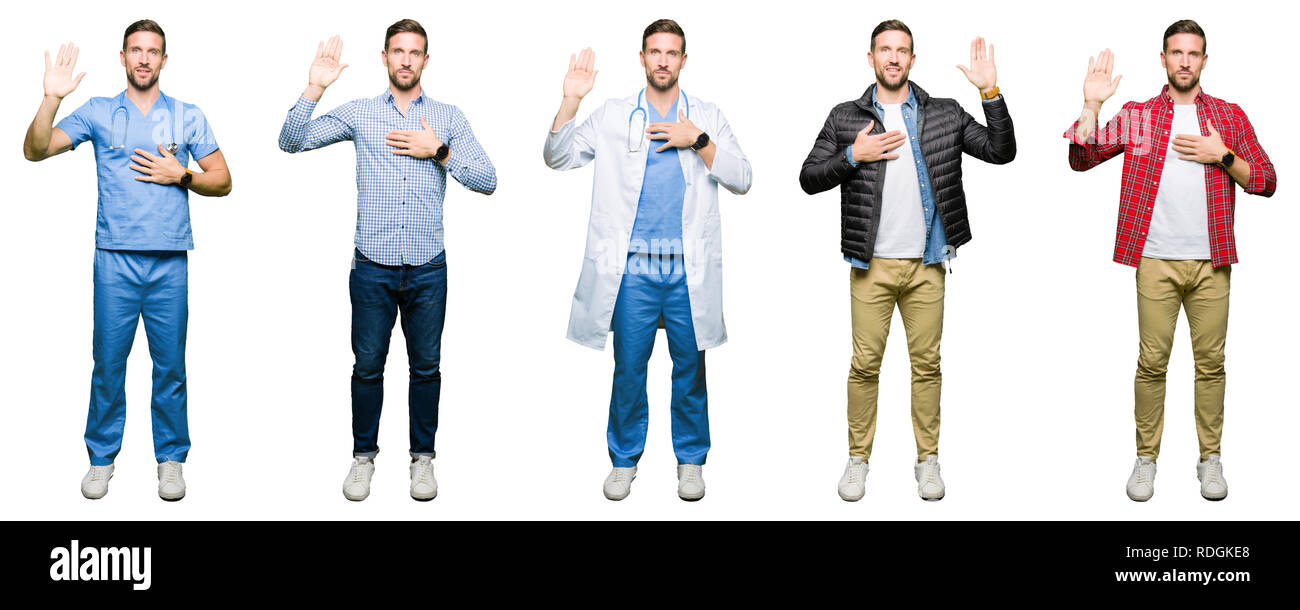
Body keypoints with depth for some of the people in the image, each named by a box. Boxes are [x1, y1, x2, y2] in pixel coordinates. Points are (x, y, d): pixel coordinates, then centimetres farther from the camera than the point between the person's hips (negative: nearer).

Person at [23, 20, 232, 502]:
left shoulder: (188, 117, 9)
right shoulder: (98, 113, 7)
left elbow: (222, 181, 11)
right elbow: (35, 150, -2)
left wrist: (180, 176, -6)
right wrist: (52, 98, -16)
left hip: (169, 262, 0)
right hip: (114, 261, 0)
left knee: (170, 365, 4)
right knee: (108, 362, 3)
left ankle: (170, 459, 15)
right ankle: (102, 457, 16)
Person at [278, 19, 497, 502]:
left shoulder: (449, 118, 7)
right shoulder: (359, 113, 5)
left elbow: (487, 181, 1)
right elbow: (291, 142, -2)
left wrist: (439, 151, -10)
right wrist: (315, 89, -14)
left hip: (427, 268, 1)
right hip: (372, 267, 0)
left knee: (426, 366, 9)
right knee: (368, 365, 6)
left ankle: (422, 457, 21)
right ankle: (363, 455, 21)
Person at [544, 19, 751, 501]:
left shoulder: (707, 118, 9)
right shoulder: (613, 117, 8)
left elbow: (741, 180, 2)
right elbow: (557, 157, 4)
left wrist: (698, 141, -11)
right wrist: (571, 100, -9)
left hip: (688, 270, 1)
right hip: (632, 268, 0)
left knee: (690, 369, 7)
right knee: (628, 367, 4)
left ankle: (690, 461, 20)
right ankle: (625, 460, 18)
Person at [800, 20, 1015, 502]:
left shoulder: (944, 115, 6)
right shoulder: (846, 118, 5)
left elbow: (1001, 151, 1)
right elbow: (809, 179, 3)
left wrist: (991, 92, -9)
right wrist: (853, 156, -12)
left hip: (926, 264, 1)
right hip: (872, 264, -1)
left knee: (927, 362, 6)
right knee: (865, 364, 2)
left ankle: (927, 459, 17)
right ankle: (858, 459, 15)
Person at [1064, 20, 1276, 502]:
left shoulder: (1230, 117, 10)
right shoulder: (1137, 115, 8)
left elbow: (1266, 182, 8)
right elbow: (1080, 158, 0)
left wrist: (1222, 156, -7)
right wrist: (1092, 105, -11)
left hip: (1210, 262, 1)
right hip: (1156, 260, -1)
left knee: (1211, 362, 5)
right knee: (1152, 362, 1)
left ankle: (1210, 458, 16)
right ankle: (1146, 458, 11)